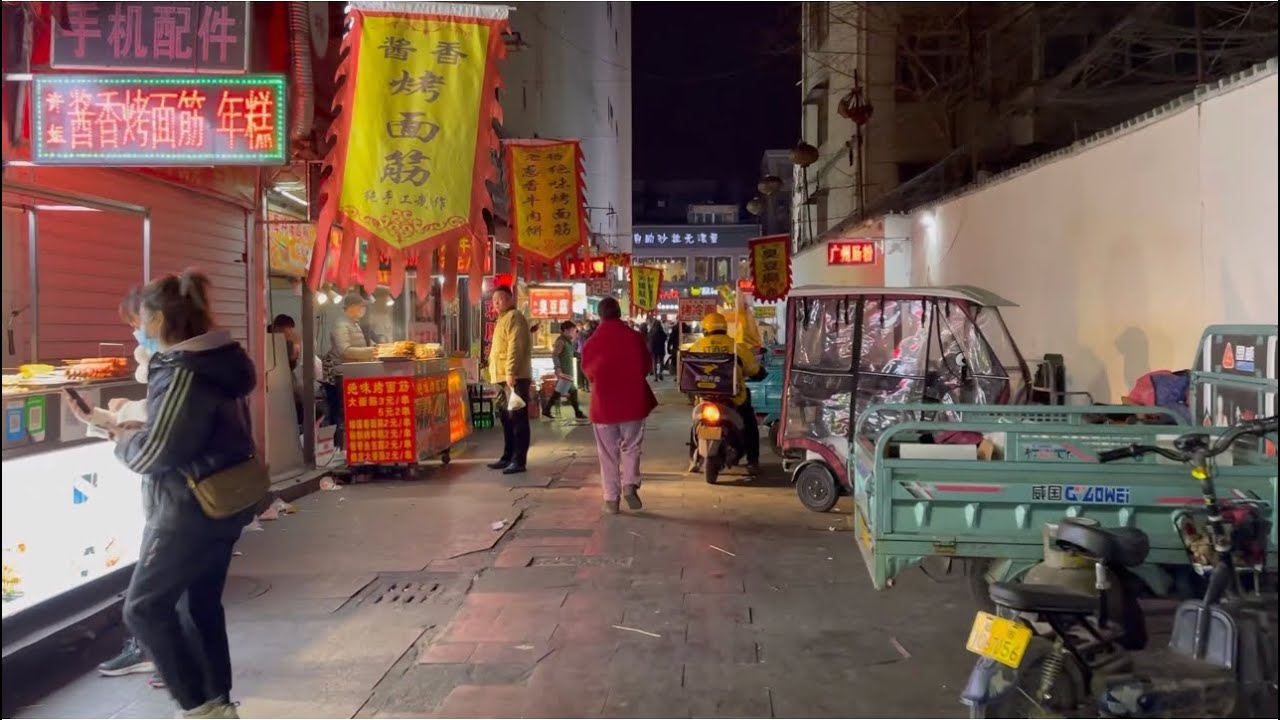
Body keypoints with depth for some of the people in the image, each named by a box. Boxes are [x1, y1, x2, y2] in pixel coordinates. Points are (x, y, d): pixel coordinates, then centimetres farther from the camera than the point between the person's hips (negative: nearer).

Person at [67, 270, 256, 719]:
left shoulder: (183, 373, -21)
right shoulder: (218, 362, 8)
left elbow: (152, 455, -21)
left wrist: (123, 441, -1)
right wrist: (139, 431, 10)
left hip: (190, 510, -9)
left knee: (143, 607, 2)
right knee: (201, 604, 17)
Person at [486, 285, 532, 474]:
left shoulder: (514, 317, -9)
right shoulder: (503, 319, 23)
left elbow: (515, 347, -20)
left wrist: (511, 372, -27)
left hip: (514, 377, -11)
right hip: (503, 378, 11)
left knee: (517, 419, -9)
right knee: (506, 418, 15)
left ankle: (519, 460, -9)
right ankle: (508, 457, 23)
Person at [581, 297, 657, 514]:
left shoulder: (592, 343, -9)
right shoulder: (635, 337, -8)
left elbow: (588, 372, 5)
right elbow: (646, 367, 5)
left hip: (604, 403, 0)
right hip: (632, 402, 0)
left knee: (608, 453, 9)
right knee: (631, 447, 15)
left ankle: (611, 498, 9)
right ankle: (630, 484, -4)